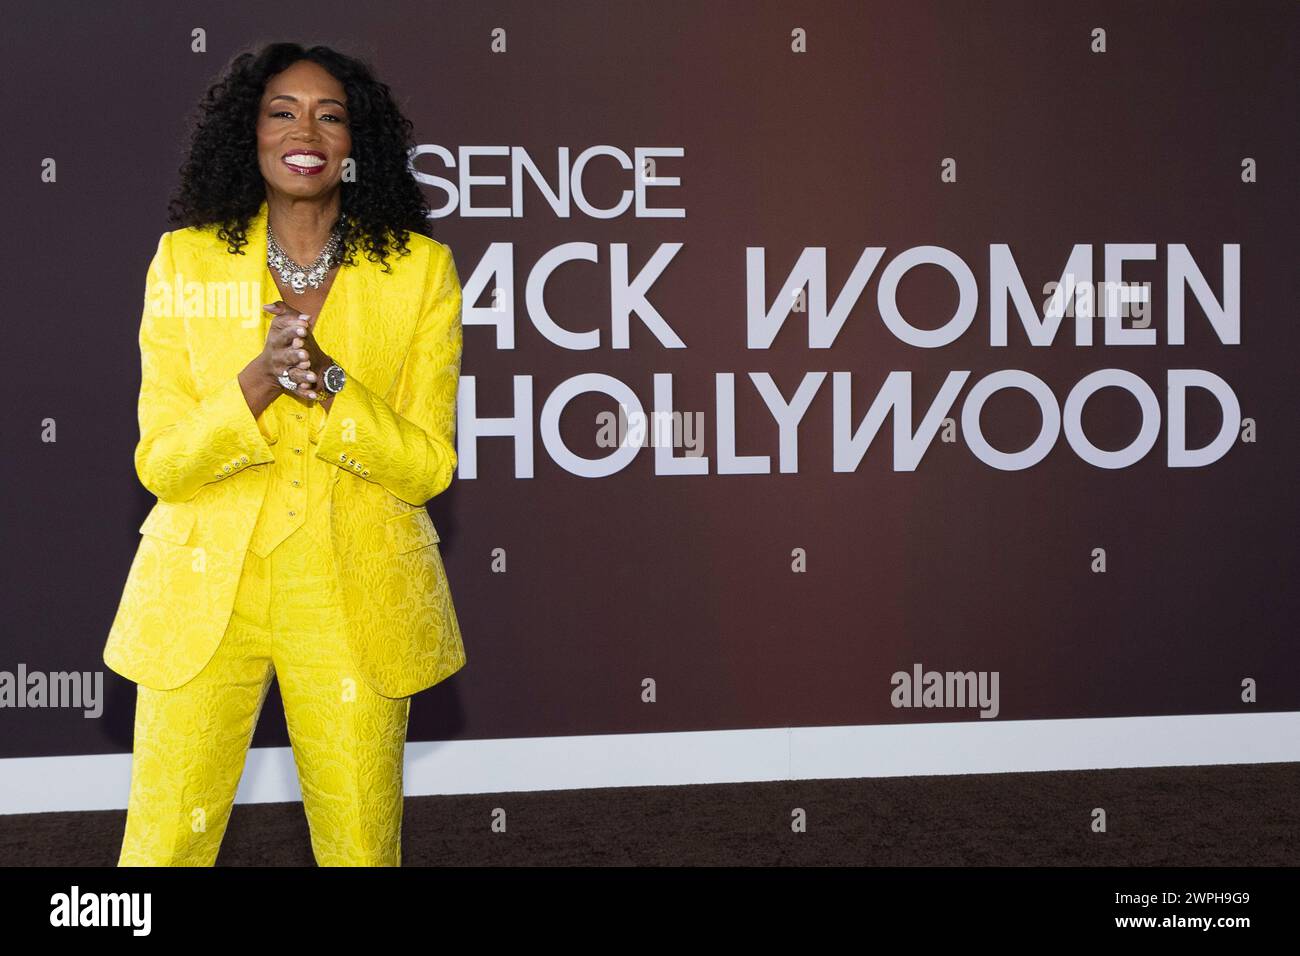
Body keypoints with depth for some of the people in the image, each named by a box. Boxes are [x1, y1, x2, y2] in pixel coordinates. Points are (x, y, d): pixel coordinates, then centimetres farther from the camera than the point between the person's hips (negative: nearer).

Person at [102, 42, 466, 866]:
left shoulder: (420, 268, -1)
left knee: (363, 846, 10)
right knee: (163, 845, 3)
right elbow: (159, 464, -3)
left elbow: (427, 468, -5)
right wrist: (257, 381, -22)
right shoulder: (185, 259, 1)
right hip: (203, 592, 0)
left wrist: (325, 382, -21)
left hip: (357, 599, 0)